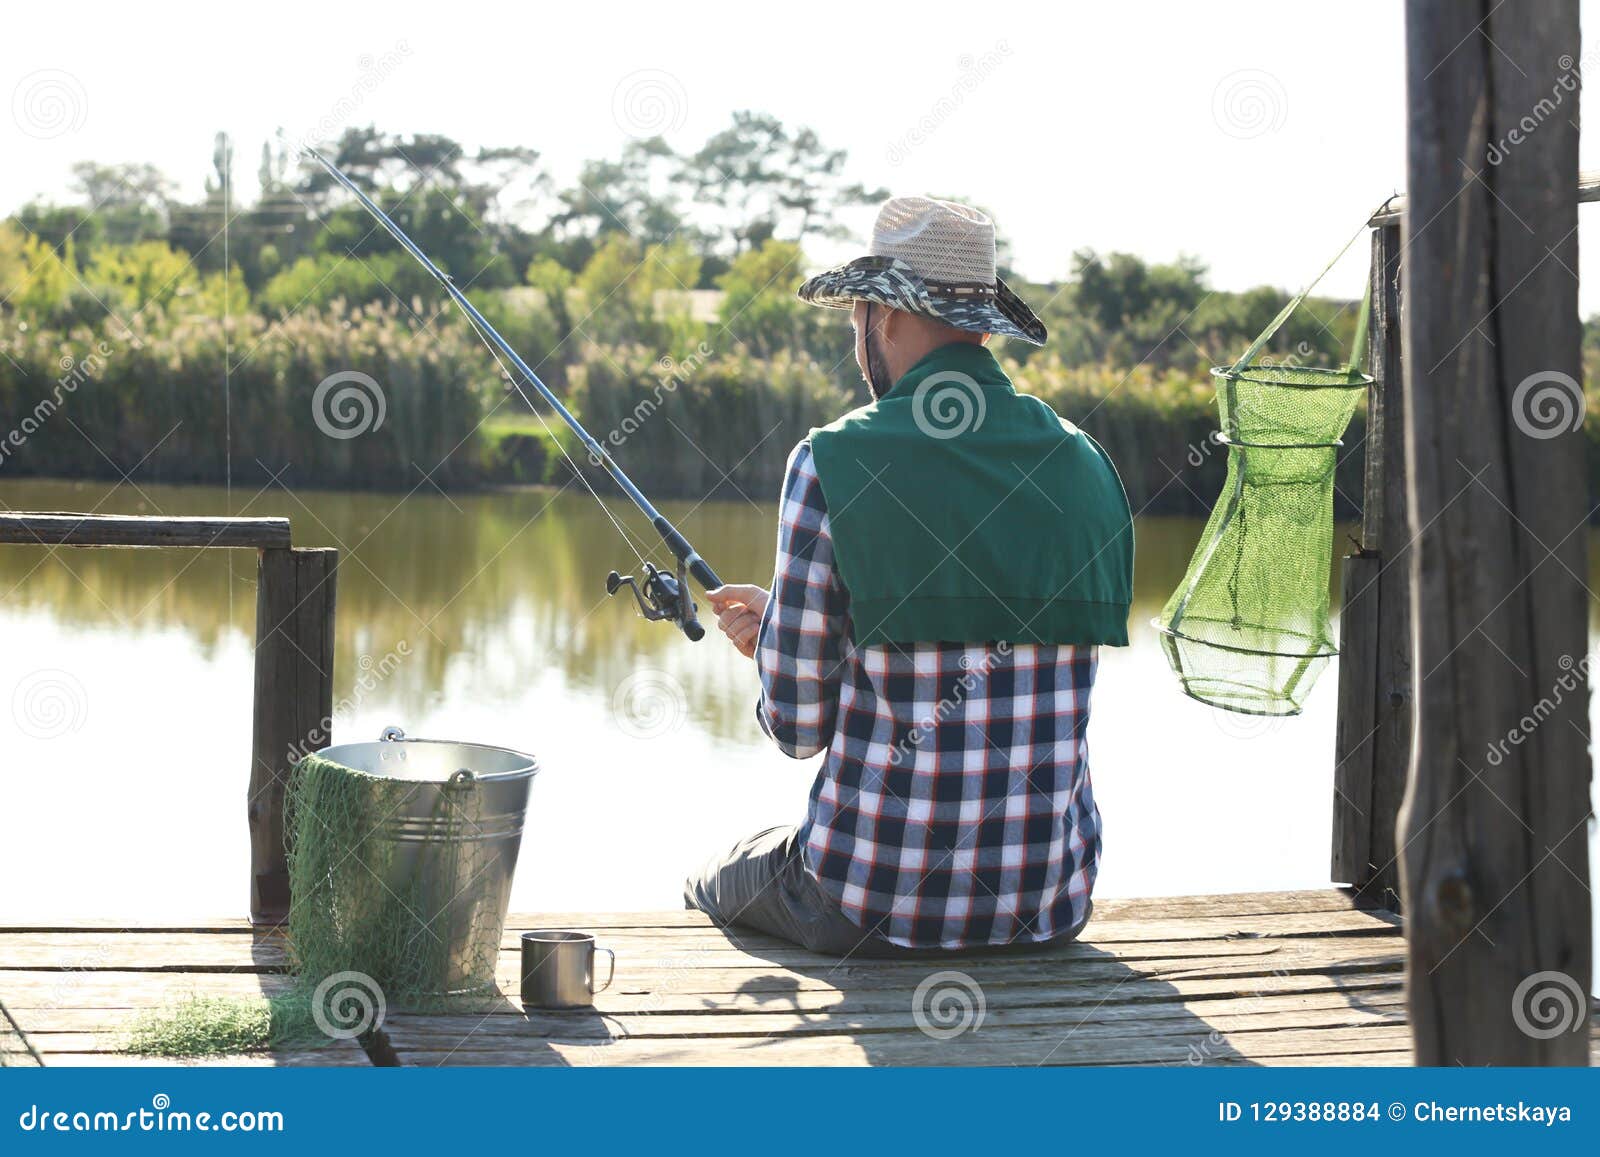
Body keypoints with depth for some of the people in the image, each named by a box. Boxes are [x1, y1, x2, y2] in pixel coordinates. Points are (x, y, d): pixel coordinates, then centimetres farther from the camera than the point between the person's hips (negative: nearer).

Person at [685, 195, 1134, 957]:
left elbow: (798, 728, -9)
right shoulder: (1085, 464, 2)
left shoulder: (832, 464, -12)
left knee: (708, 892, 27)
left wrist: (772, 645, 16)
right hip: (1050, 908, 5)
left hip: (878, 907, -4)